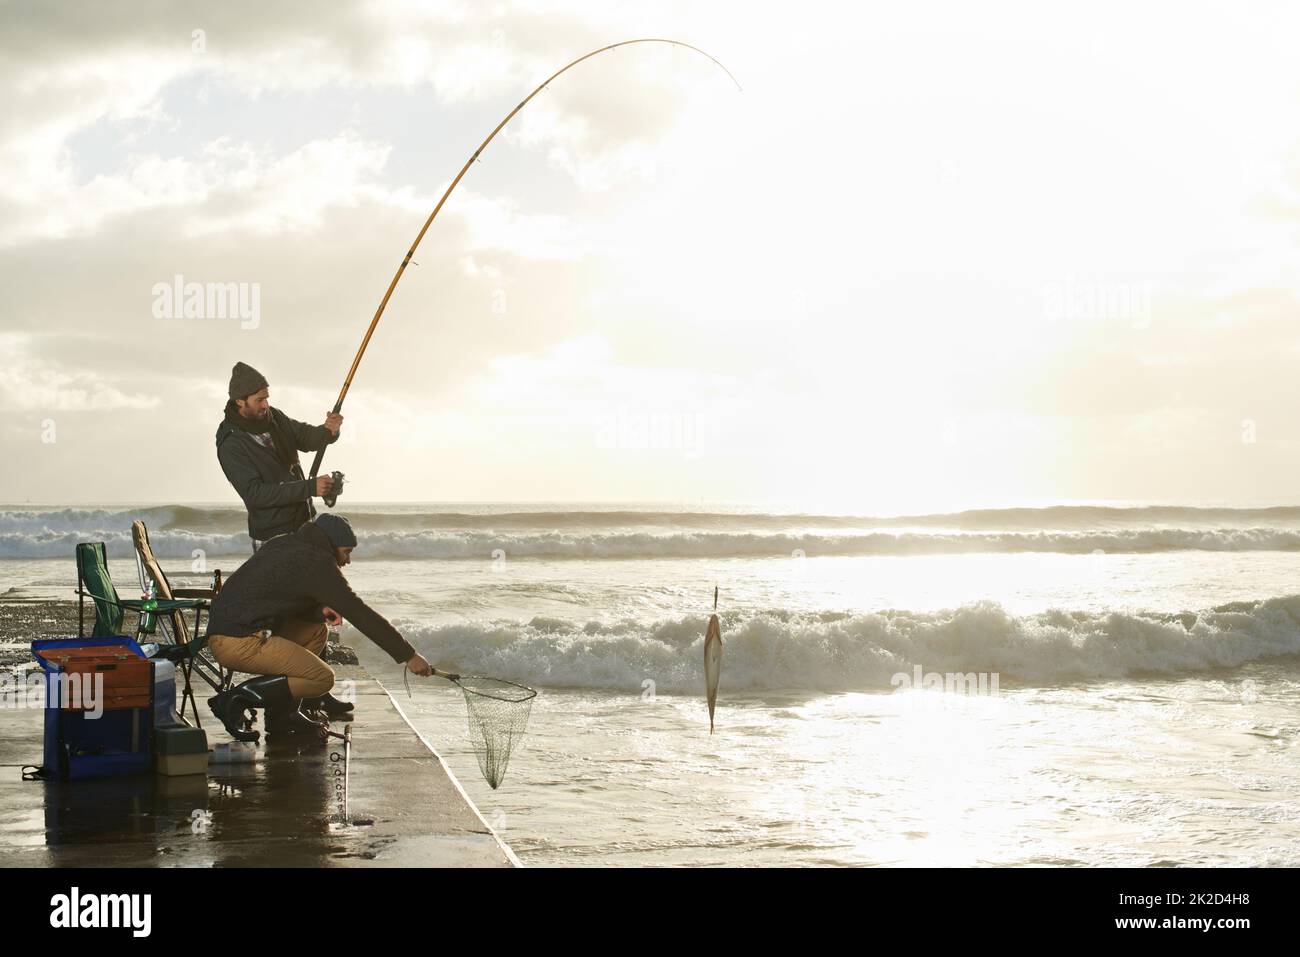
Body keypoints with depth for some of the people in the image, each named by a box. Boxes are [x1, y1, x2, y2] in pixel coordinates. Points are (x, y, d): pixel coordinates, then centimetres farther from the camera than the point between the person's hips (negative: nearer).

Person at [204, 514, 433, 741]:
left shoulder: (284, 544, 18)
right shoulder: (317, 561, -8)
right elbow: (359, 612, -8)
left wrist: (319, 609, 6)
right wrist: (408, 655, -4)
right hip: (240, 643, -10)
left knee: (315, 630, 20)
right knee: (323, 678, -9)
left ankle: (283, 714, 14)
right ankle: (237, 699, -12)